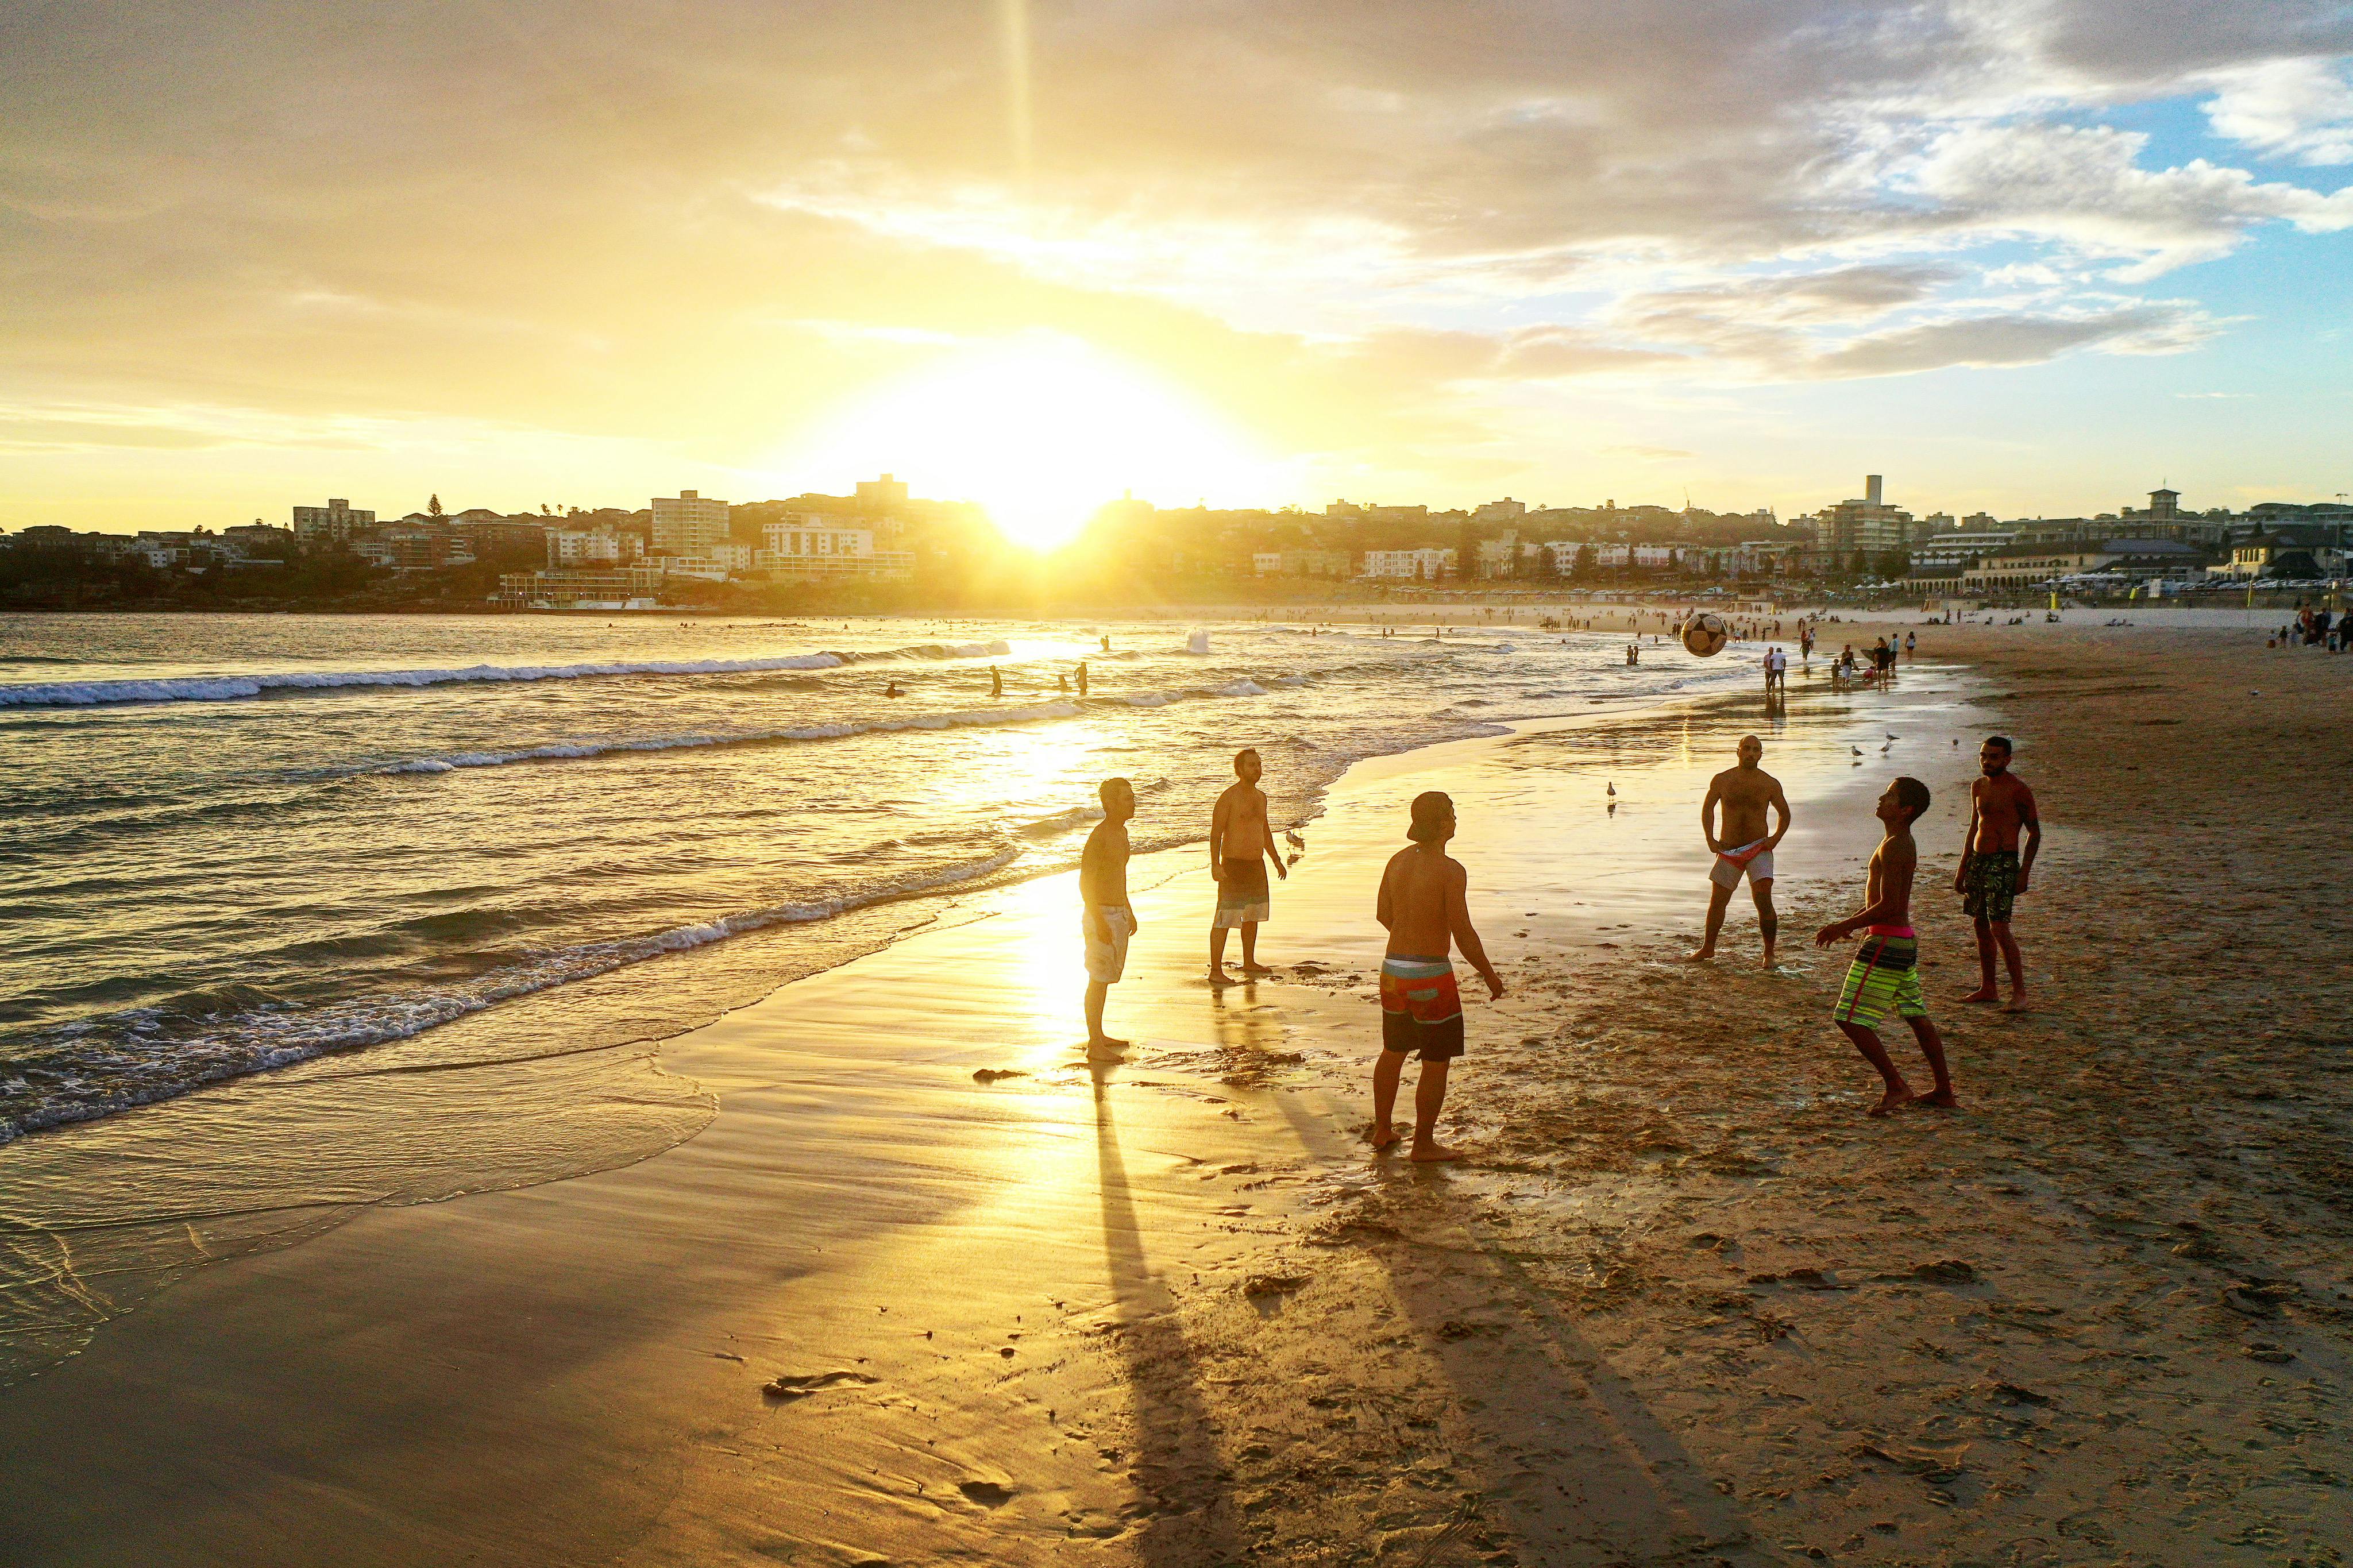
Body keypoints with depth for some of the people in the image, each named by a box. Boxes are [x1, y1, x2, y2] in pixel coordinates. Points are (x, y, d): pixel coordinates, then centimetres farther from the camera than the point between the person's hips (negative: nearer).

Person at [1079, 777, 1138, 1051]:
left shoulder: (1121, 832, 11)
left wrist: (1130, 913, 24)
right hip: (1102, 916, -9)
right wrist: (1101, 924, -24)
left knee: (1106, 978, 16)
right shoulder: (1098, 836, -18)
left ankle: (1099, 1036, 26)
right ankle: (1095, 1044, 0)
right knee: (1098, 980, -5)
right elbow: (1085, 883, -21)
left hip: (1119, 914, 9)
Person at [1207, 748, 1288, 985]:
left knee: (1253, 916, 18)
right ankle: (1215, 971, -9)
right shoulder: (1229, 797, -12)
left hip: (1257, 865, 8)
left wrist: (1277, 860, 27)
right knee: (1225, 919, -10)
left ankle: (1249, 963, 33)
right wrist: (1215, 864, -24)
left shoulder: (1260, 797, 13)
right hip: (1234, 865, -8)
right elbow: (1216, 832, -15)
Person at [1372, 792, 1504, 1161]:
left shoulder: (1398, 860, 3)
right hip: (1431, 977, -7)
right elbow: (1464, 936, -18)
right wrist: (1490, 976, -4)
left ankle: (1382, 1130, 34)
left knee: (1393, 1051, 23)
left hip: (1393, 968, 7)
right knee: (1437, 1064, 7)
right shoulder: (1450, 870, -18)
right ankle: (1424, 1144, 14)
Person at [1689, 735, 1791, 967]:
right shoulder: (1721, 780, 0)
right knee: (1717, 902, 8)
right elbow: (1708, 808, 15)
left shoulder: (1770, 784, -2)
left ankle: (1769, 953, -1)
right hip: (1728, 850, 2)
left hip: (1759, 849, -2)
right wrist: (1710, 839, 4)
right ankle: (1708, 948, 27)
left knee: (1764, 901, -15)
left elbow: (1784, 813, 13)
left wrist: (1776, 838, -3)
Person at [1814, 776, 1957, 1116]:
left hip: (1886, 942, -10)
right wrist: (1849, 923, 19)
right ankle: (1945, 1091, 22)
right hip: (1905, 939, 10)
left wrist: (1844, 926, -15)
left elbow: (1887, 906, -23)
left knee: (1849, 1018, -6)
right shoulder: (1904, 843, 14)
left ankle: (1896, 1086, -2)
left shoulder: (1893, 846, -18)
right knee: (1917, 1017, 16)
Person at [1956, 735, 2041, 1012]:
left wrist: (2025, 871, -12)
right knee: (1981, 925, 11)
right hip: (1977, 860, 7)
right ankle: (1988, 989, 20)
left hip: (2003, 862, -7)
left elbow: (2034, 832, -6)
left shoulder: (2018, 789, -9)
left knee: (1999, 927, -13)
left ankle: (2019, 992, -7)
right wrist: (1962, 867, 21)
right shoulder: (1978, 786, 12)